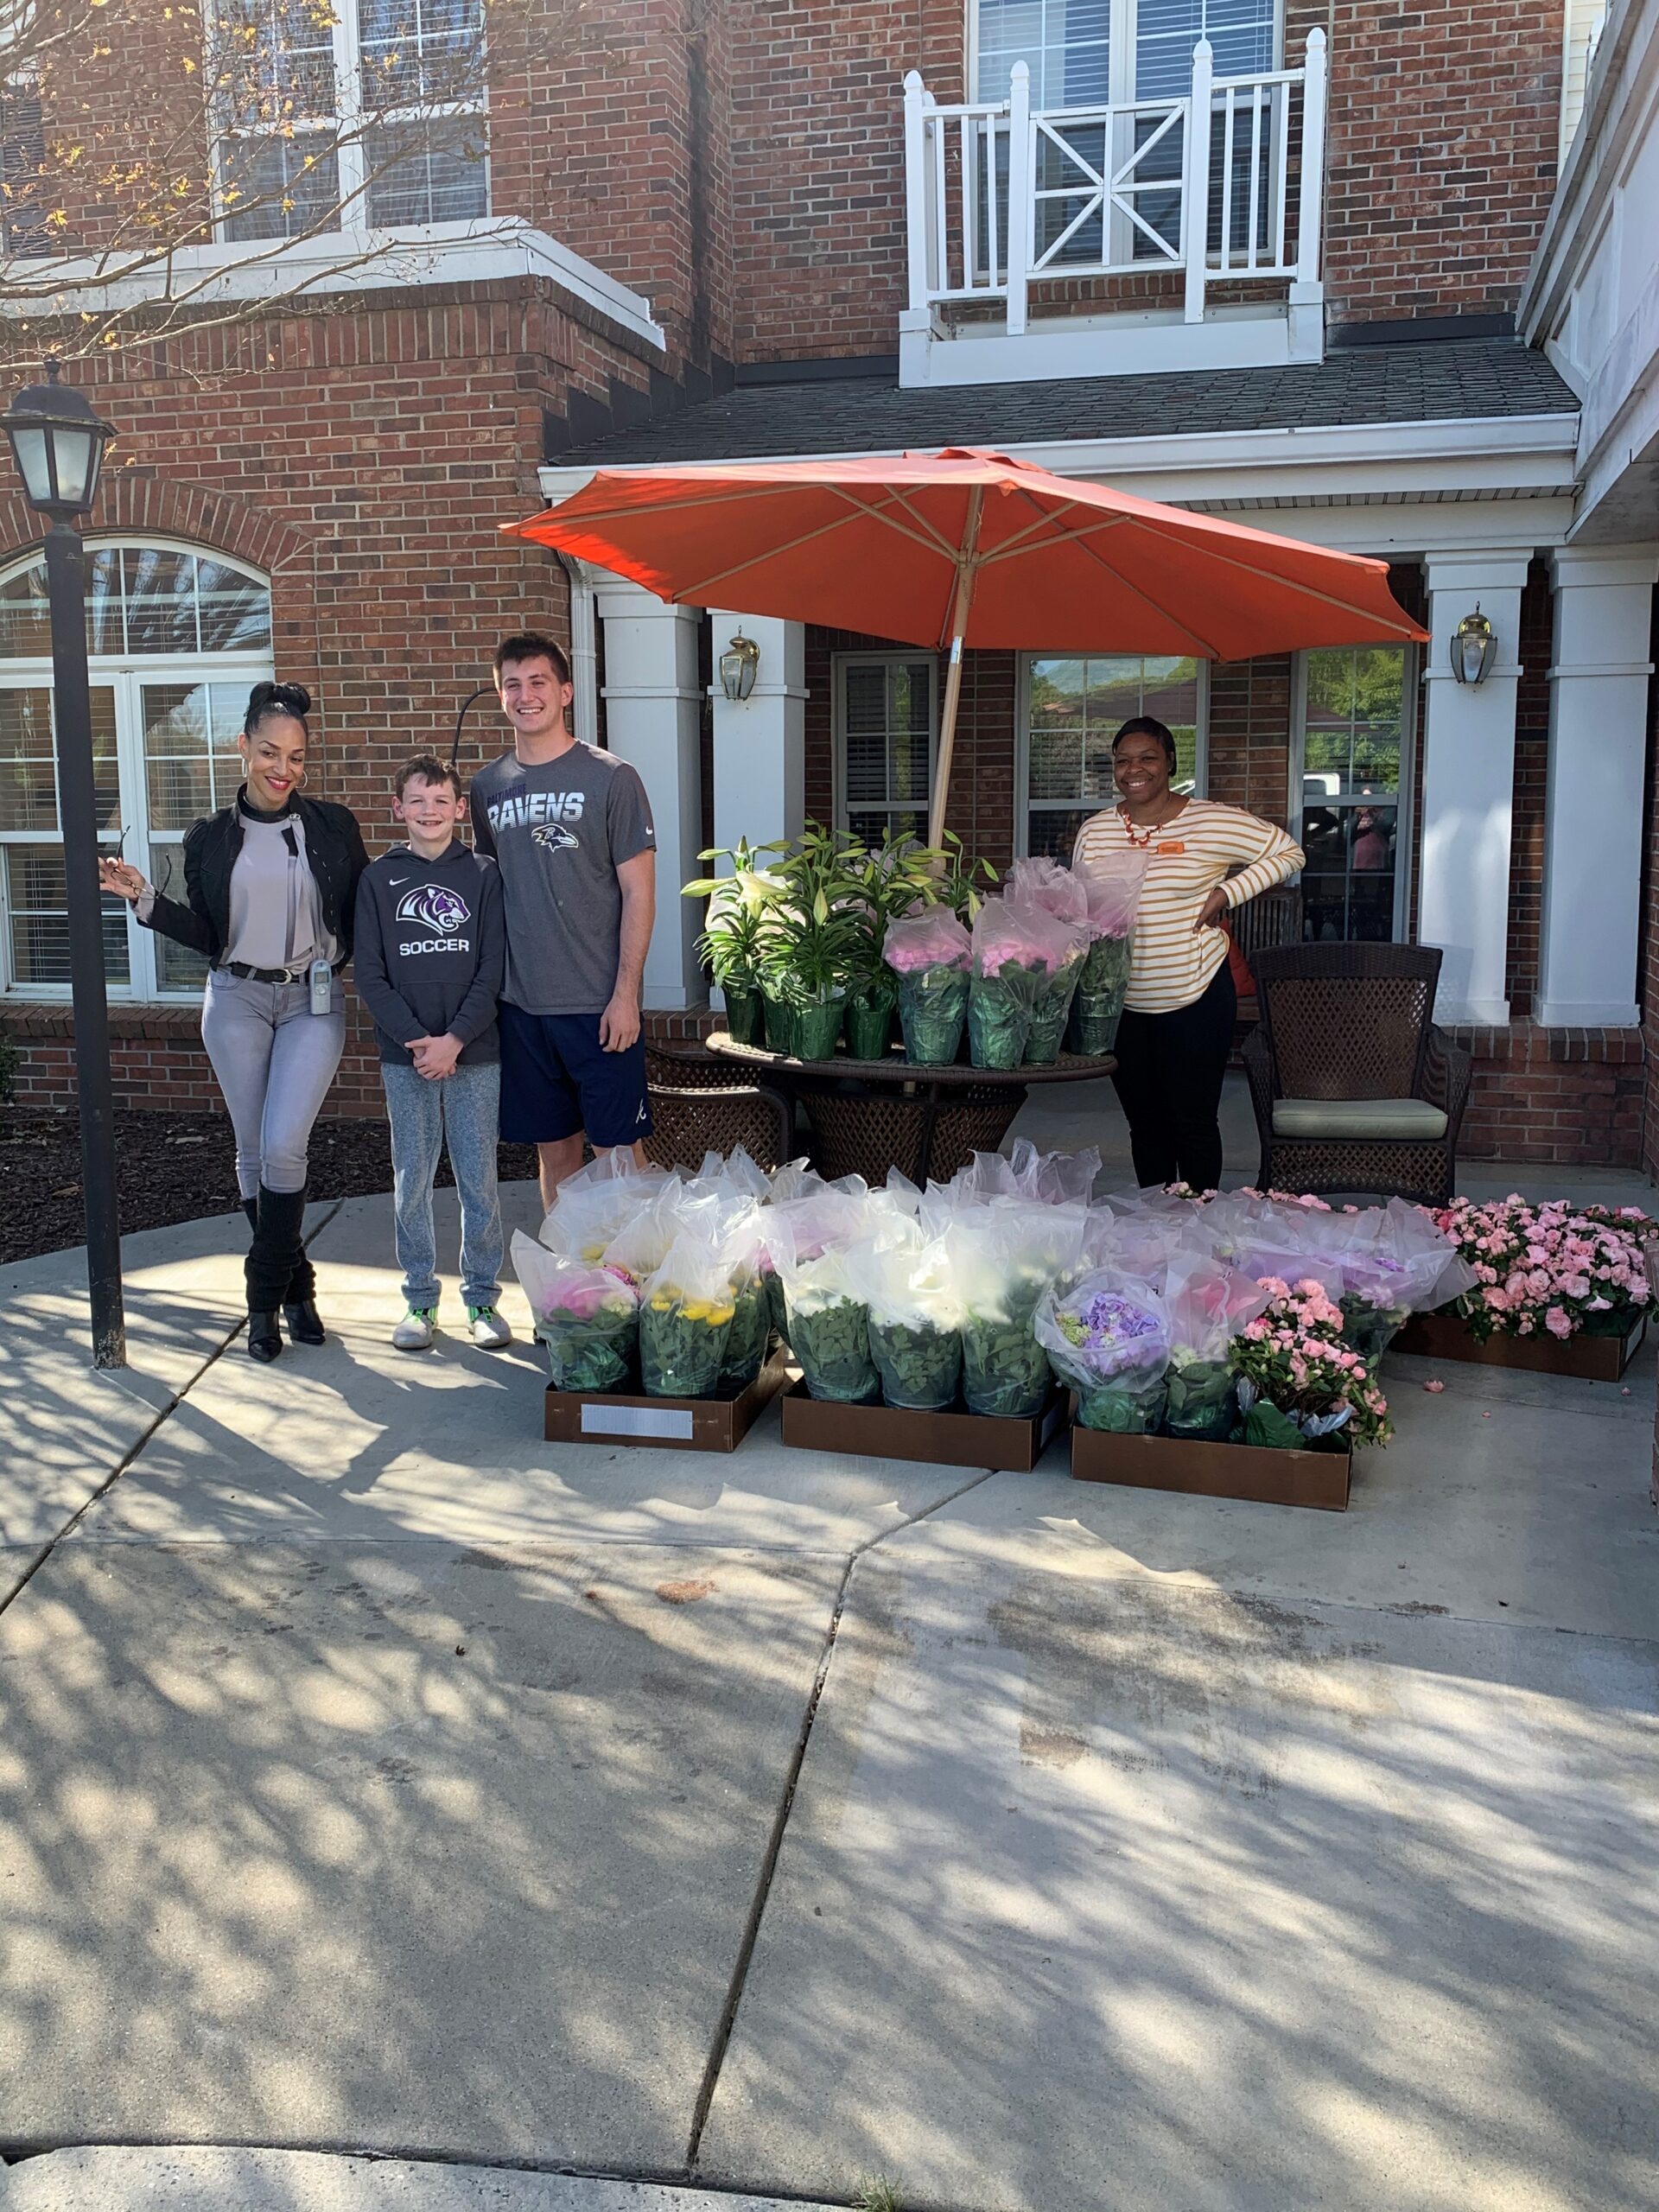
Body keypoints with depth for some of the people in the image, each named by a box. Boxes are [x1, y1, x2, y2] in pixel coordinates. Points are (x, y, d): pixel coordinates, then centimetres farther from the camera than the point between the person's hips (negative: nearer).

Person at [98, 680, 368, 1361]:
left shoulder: (333, 827, 0)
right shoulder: (210, 838, 3)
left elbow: (357, 921, 4)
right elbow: (205, 936, 5)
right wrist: (144, 898, -6)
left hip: (312, 1003, -2)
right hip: (236, 1003, 2)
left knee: (283, 1146, -13)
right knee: (254, 1150, 5)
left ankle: (266, 1298, 1)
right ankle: (294, 1284, 22)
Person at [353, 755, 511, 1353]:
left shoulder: (483, 876, 2)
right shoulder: (378, 878, 4)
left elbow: (492, 969, -3)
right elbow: (370, 975, 1)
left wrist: (455, 1039, -13)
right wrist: (415, 1039, -11)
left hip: (475, 1056, -1)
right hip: (404, 1058, 1)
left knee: (479, 1180, 4)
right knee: (412, 1182, 6)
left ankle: (482, 1297, 16)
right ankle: (420, 1300, 17)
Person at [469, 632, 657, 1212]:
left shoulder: (610, 779, -4)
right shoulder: (488, 786, 9)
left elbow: (638, 893, -6)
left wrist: (625, 993, -12)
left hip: (599, 1005, -4)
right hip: (521, 1005, 4)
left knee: (616, 1149, 1)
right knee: (554, 1148, 13)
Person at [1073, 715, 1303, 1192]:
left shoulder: (1212, 821, -6)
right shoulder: (1094, 831, 5)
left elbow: (1288, 853, 2)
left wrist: (1227, 892, -9)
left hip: (1196, 998, -3)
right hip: (1122, 1004, 4)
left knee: (1194, 1123, 3)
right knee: (1144, 1122, 14)